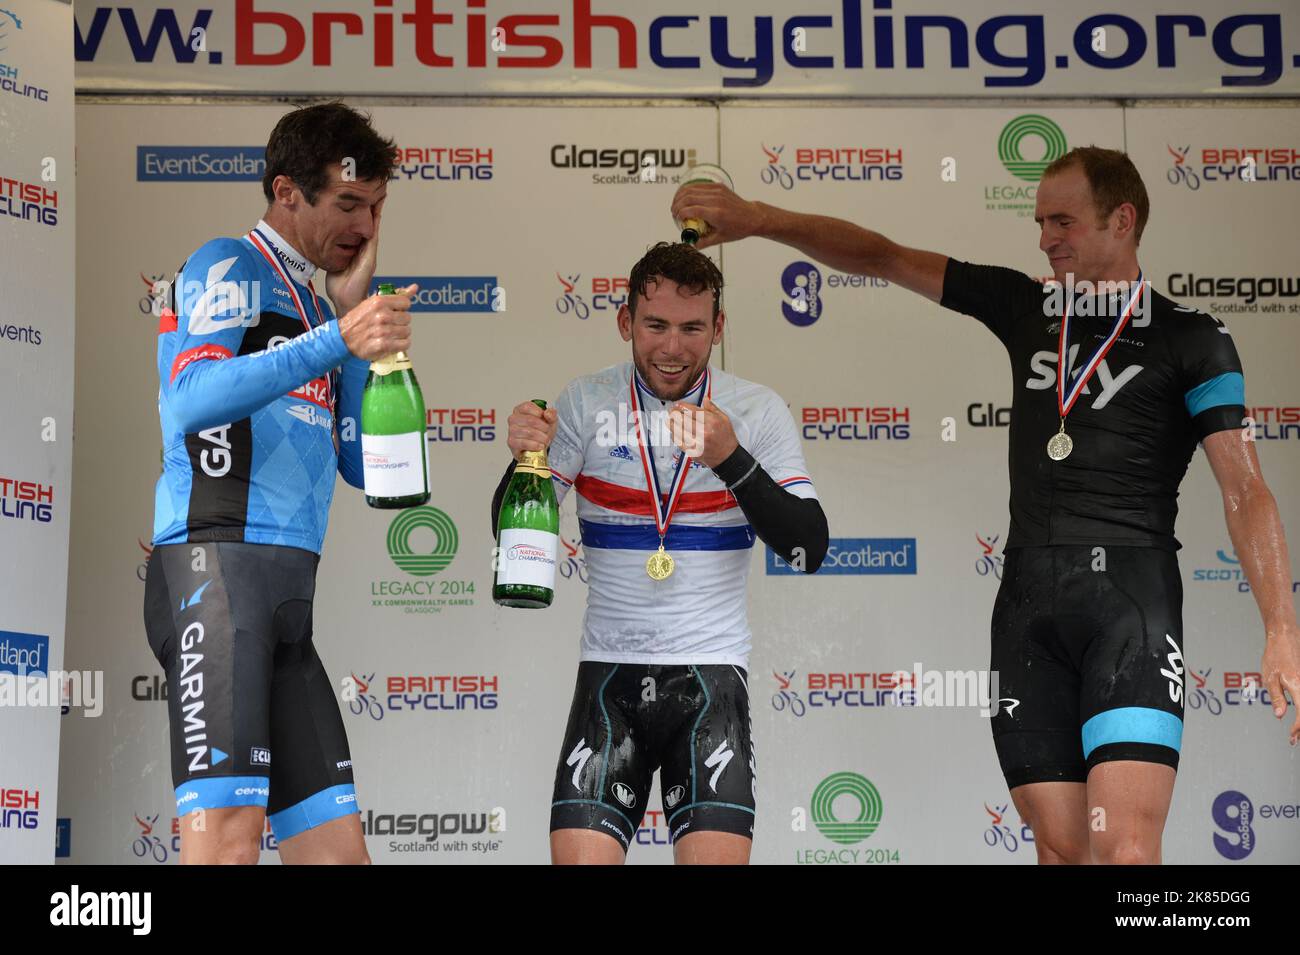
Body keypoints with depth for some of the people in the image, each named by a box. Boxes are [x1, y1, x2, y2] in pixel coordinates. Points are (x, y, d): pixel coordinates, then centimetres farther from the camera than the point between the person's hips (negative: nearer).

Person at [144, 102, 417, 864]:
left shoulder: (313, 304, 25)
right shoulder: (228, 268, 2)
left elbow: (360, 463, 18)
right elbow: (195, 397, -18)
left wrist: (361, 318, 13)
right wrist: (338, 338, -26)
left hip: (288, 598, 9)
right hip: (218, 566, -9)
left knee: (337, 844, 4)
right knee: (227, 836, -21)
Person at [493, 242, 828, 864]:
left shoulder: (757, 411, 1)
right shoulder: (585, 404, 2)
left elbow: (809, 550, -7)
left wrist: (732, 459, -20)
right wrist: (524, 459, -19)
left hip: (711, 672, 0)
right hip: (610, 670, 1)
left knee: (718, 855, -15)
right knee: (580, 855, -13)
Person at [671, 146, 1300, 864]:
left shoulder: (1190, 340, 4)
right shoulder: (1025, 307, 17)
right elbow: (883, 258, 19)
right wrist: (756, 218, 10)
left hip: (1129, 591, -4)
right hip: (1028, 597, 5)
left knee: (1125, 849, -18)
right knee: (1059, 846, 1)